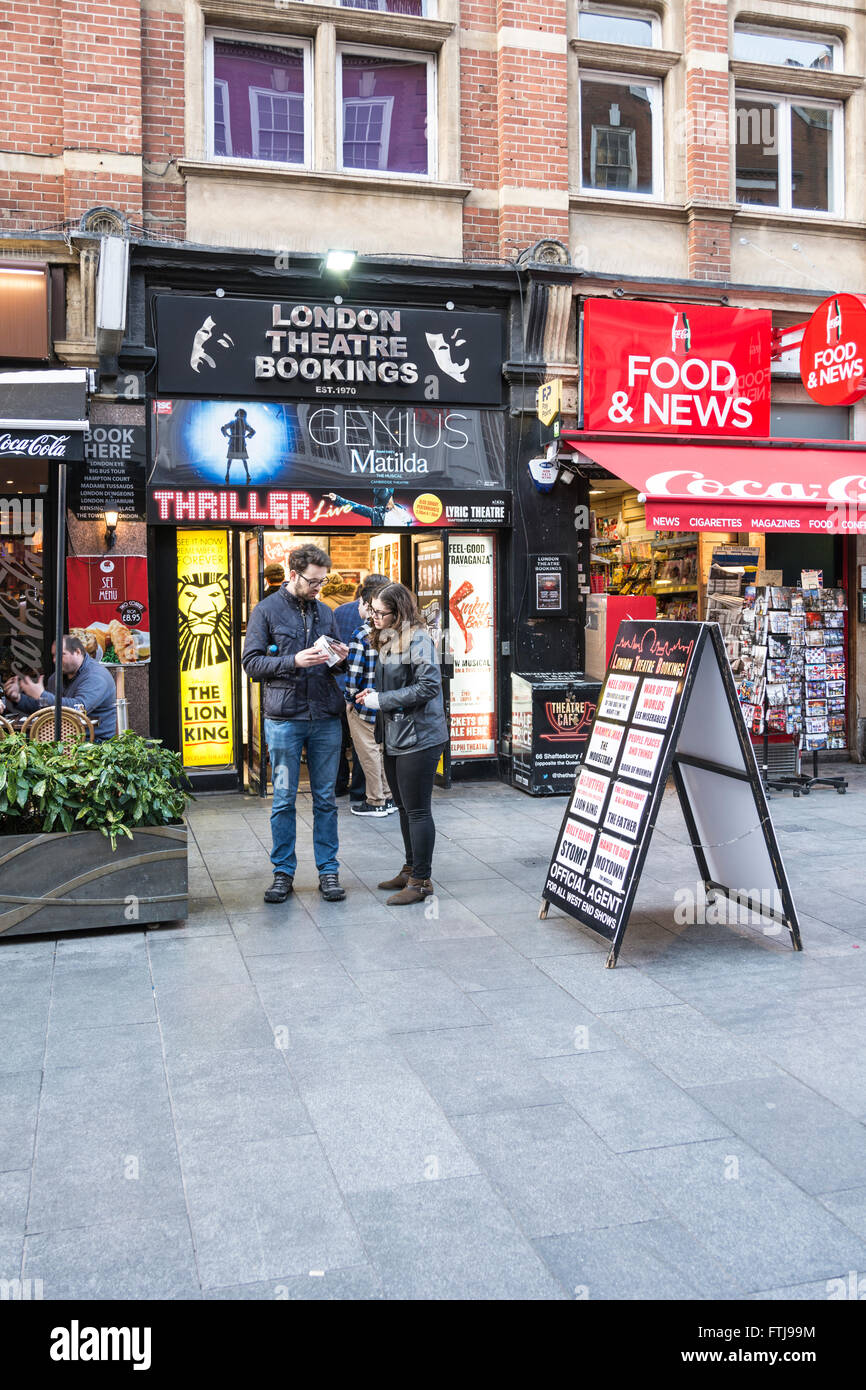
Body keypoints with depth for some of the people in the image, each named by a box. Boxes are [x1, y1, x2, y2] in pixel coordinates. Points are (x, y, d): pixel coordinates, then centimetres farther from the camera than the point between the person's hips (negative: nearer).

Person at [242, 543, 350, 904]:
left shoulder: (325, 612, 12)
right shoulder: (266, 611, 0)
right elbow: (251, 662, -5)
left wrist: (340, 657, -2)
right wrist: (294, 661, -18)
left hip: (326, 717, 4)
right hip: (284, 718, -3)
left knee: (325, 799, 8)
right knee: (283, 800, 4)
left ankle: (328, 871, 16)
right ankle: (283, 872, 15)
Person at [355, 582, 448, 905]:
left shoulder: (417, 639, -15)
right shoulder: (386, 639, 14)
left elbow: (428, 686, -21)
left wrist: (381, 700, -17)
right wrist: (374, 693, 4)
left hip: (418, 736, -10)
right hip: (394, 735, 10)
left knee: (417, 810, -3)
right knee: (403, 807, 18)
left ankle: (421, 880, 6)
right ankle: (410, 869, 31)